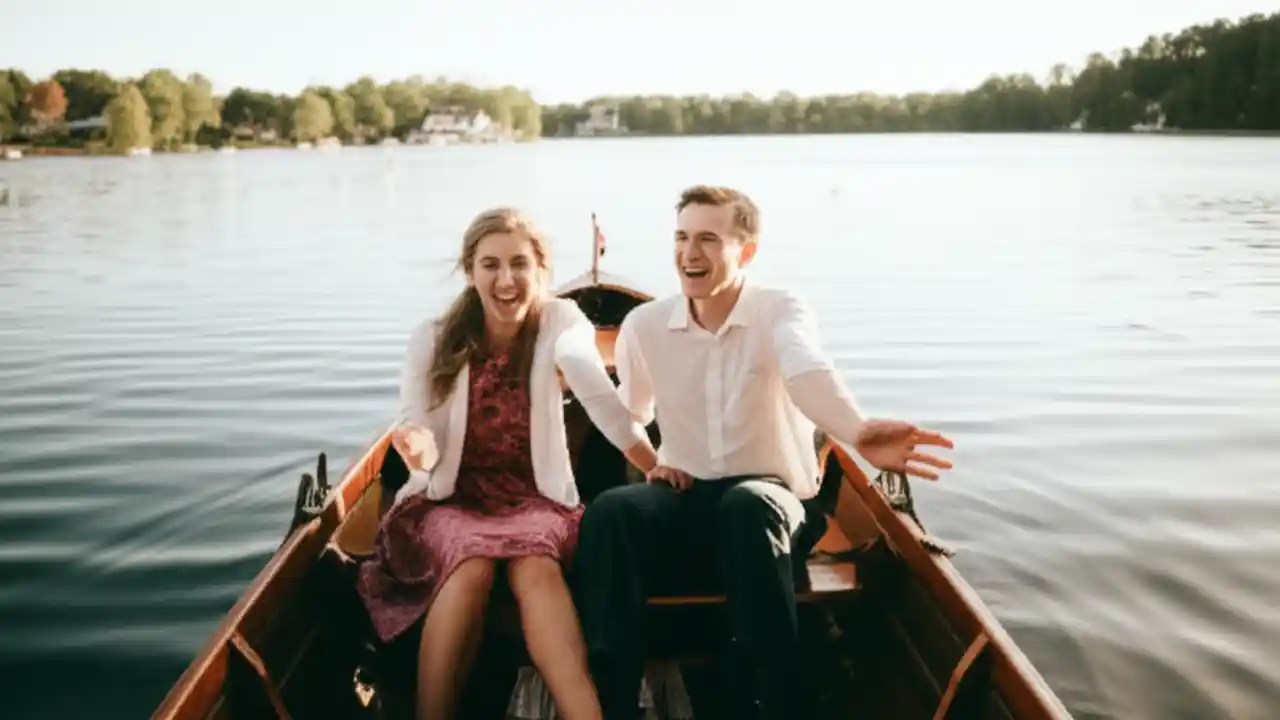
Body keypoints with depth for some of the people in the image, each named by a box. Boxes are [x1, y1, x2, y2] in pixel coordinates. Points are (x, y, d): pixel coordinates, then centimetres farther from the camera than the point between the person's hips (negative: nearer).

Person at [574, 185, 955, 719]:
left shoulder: (781, 312, -9)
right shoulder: (644, 324, 2)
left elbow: (810, 376, -34)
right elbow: (630, 412, 21)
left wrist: (859, 433, -57)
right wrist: (645, 458, -2)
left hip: (766, 494, -2)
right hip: (684, 496, 3)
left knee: (749, 508, -39)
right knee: (610, 511, -30)